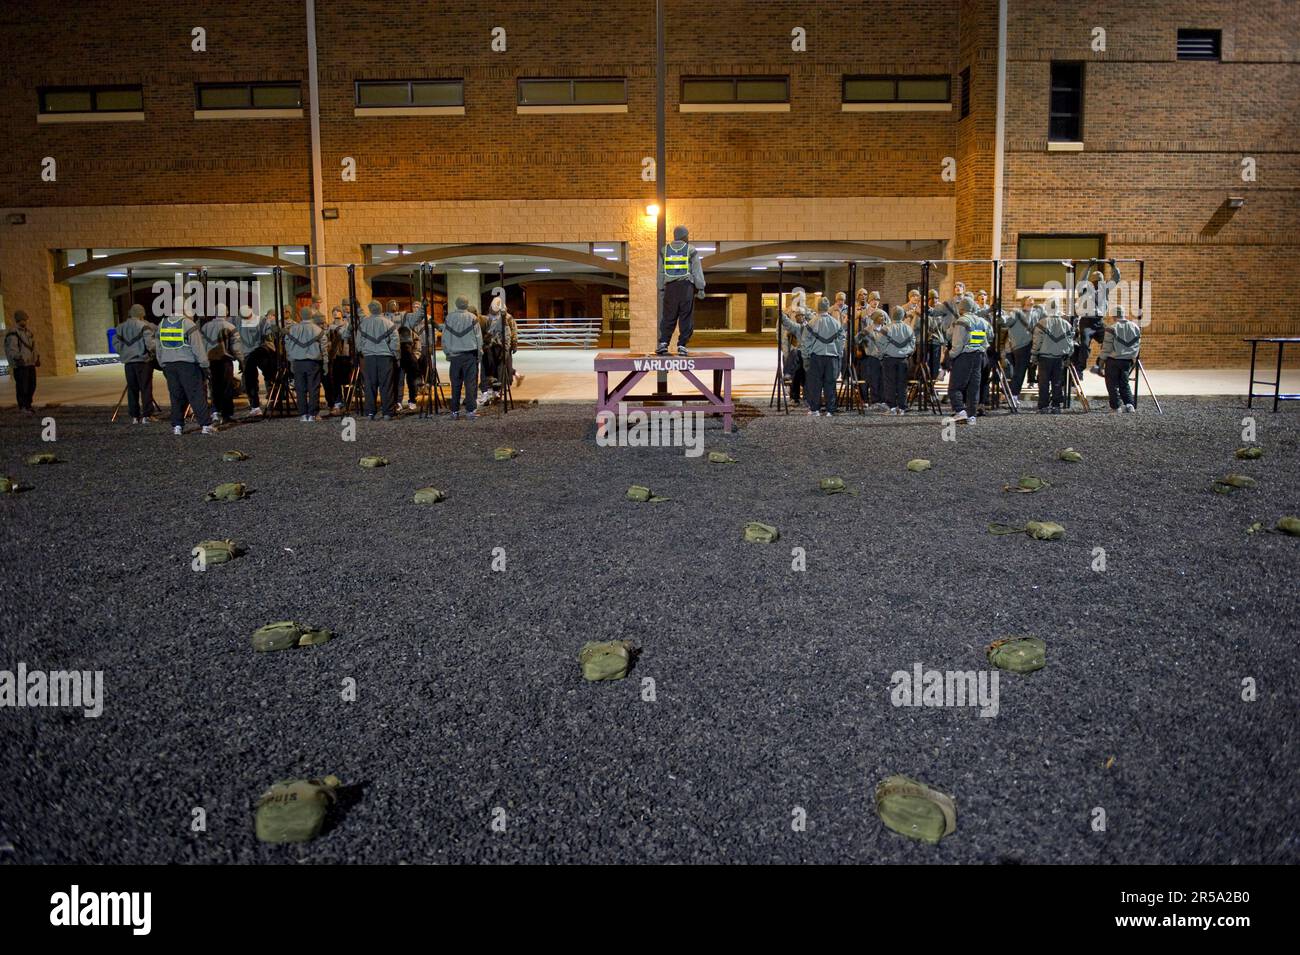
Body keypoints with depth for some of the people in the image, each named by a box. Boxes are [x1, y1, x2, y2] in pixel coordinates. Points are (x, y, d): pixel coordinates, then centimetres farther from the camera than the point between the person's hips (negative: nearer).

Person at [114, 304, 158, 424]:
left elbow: (116, 343, 9)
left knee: (132, 389, 9)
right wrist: (155, 350, 3)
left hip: (128, 361, 5)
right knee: (145, 388, 0)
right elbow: (150, 343, -16)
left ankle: (134, 417, 11)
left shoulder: (121, 327, 10)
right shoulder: (144, 326, -8)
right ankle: (145, 416, -1)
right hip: (143, 360, -5)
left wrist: (123, 353, 19)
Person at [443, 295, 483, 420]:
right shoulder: (472, 318, -7)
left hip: (454, 355, 3)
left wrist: (447, 353, 18)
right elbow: (479, 337, -4)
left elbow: (444, 338, 8)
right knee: (470, 382, 1)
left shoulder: (449, 318, 2)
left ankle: (454, 411, 10)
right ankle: (470, 410, -2)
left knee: (455, 384, 8)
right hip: (470, 354, -3)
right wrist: (479, 352, 6)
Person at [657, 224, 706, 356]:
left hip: (670, 286, 3)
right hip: (686, 286, -2)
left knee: (669, 317, 6)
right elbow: (697, 271, -1)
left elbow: (661, 271, 11)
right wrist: (700, 288, 1)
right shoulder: (691, 250, 2)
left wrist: (662, 288, 14)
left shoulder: (665, 250, 10)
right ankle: (681, 346, -2)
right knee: (686, 317, 1)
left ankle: (663, 343, -5)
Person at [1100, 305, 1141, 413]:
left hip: (1113, 360, -5)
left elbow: (1106, 347, -9)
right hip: (1127, 360, 5)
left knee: (1112, 384, 4)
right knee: (1124, 383, 16)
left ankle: (1116, 407, 3)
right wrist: (1133, 358, 22)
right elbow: (1137, 345, 12)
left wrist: (1102, 360, 0)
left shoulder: (1111, 328, -11)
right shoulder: (1135, 327, 6)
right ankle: (1129, 404, 3)